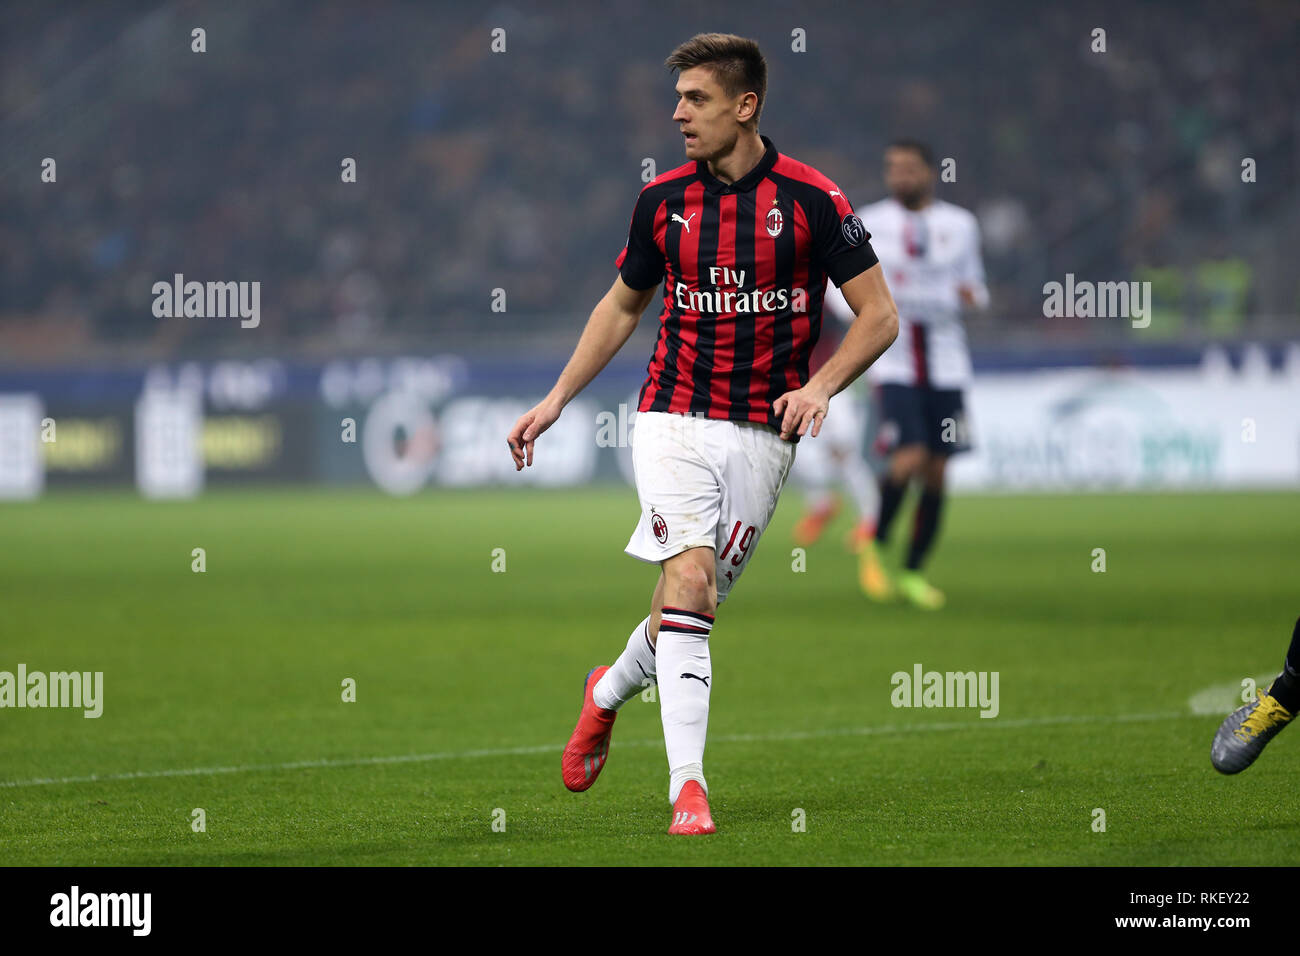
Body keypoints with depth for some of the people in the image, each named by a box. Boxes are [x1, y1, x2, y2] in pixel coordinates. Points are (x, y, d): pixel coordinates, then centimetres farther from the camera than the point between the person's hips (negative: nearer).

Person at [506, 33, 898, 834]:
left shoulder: (812, 200, -7)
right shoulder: (663, 200, 2)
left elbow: (880, 316, -4)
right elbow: (623, 304, 18)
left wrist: (821, 386, -20)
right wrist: (556, 399, 13)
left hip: (762, 435, -1)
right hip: (674, 418, 1)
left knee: (690, 604, 5)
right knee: (688, 580, -18)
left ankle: (612, 691, 38)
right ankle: (688, 785, -19)